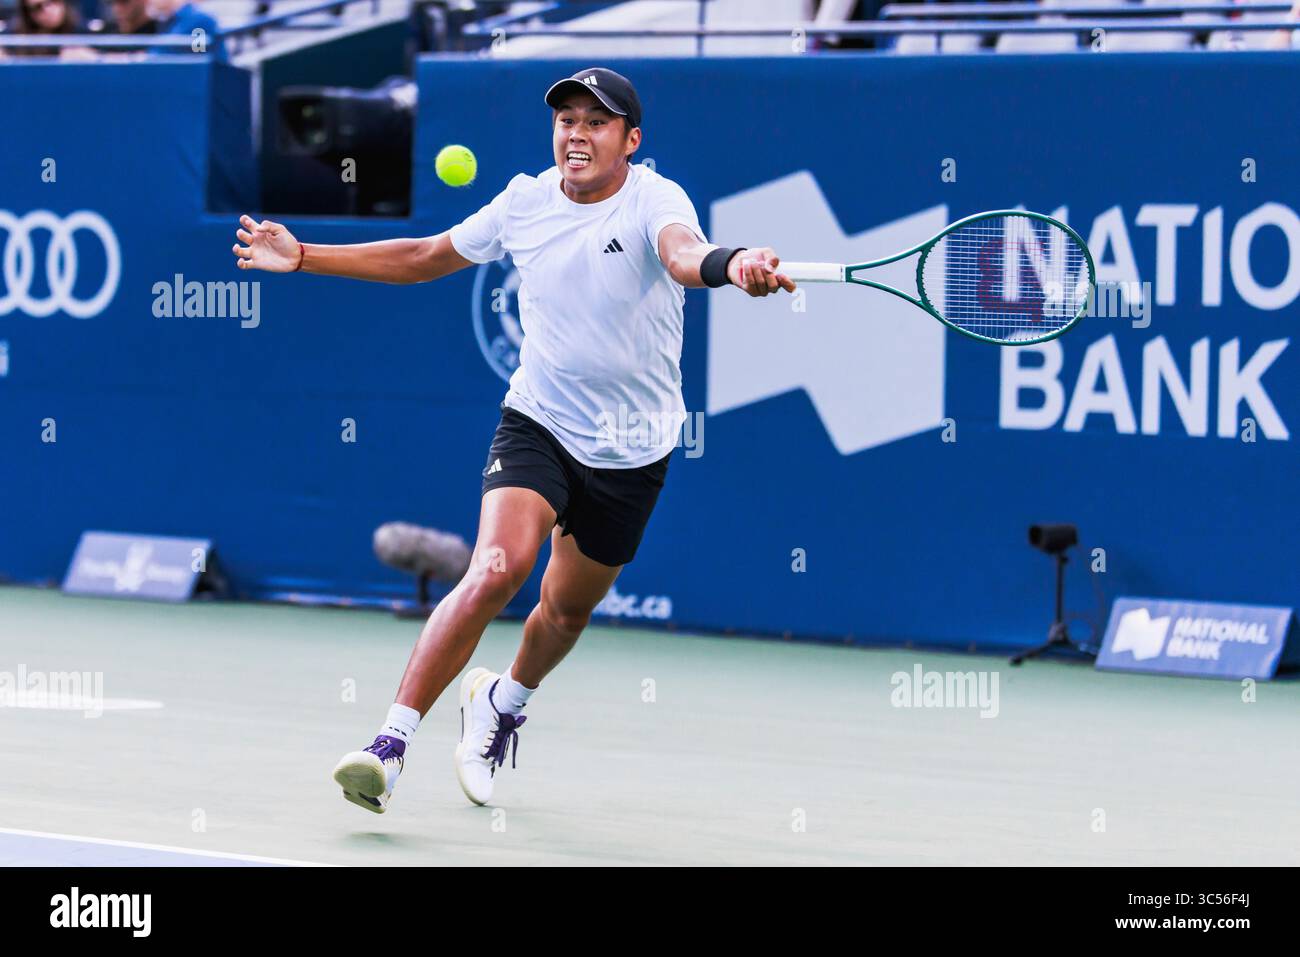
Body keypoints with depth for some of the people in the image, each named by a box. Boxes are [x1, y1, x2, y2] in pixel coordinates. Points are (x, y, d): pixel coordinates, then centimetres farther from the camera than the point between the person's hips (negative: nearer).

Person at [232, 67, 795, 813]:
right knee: (498, 568, -25)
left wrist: (733, 266, -65)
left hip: (631, 448, 0)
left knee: (569, 608, 17)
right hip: (539, 423, 0)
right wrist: (305, 257, 11)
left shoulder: (655, 201, -15)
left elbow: (683, 253, -40)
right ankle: (392, 743, -23)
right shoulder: (525, 203, -4)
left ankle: (504, 699, 50)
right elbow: (423, 257, 12)